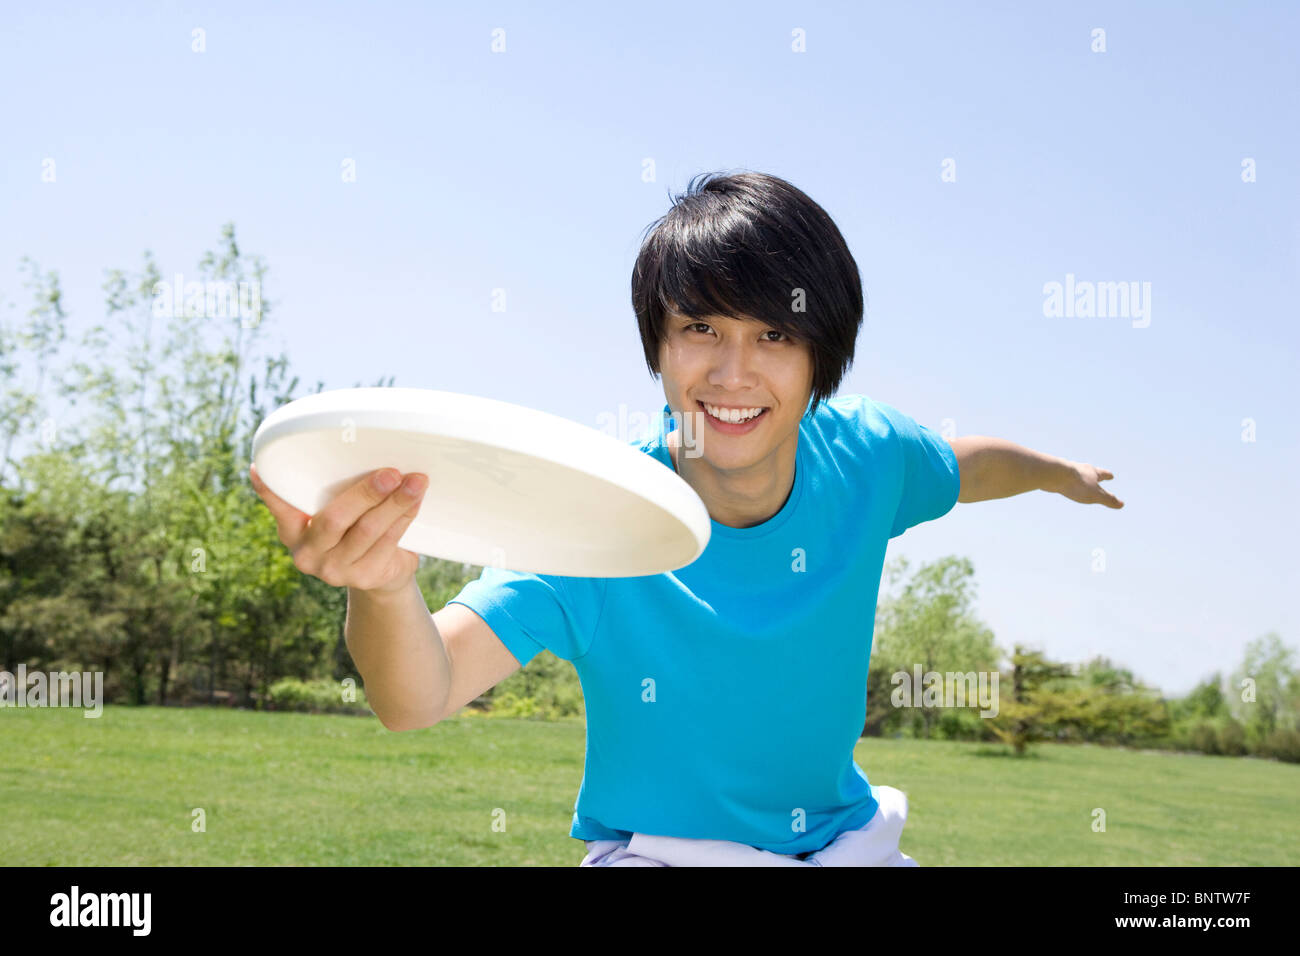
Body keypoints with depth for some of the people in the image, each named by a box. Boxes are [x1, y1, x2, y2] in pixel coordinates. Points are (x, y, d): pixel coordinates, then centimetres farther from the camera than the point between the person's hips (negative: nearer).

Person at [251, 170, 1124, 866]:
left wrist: (1063, 475, 32)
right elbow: (420, 695, -35)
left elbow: (968, 465, 13)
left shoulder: (864, 456, -11)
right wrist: (383, 586, -57)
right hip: (657, 853, -4)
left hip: (846, 838, 5)